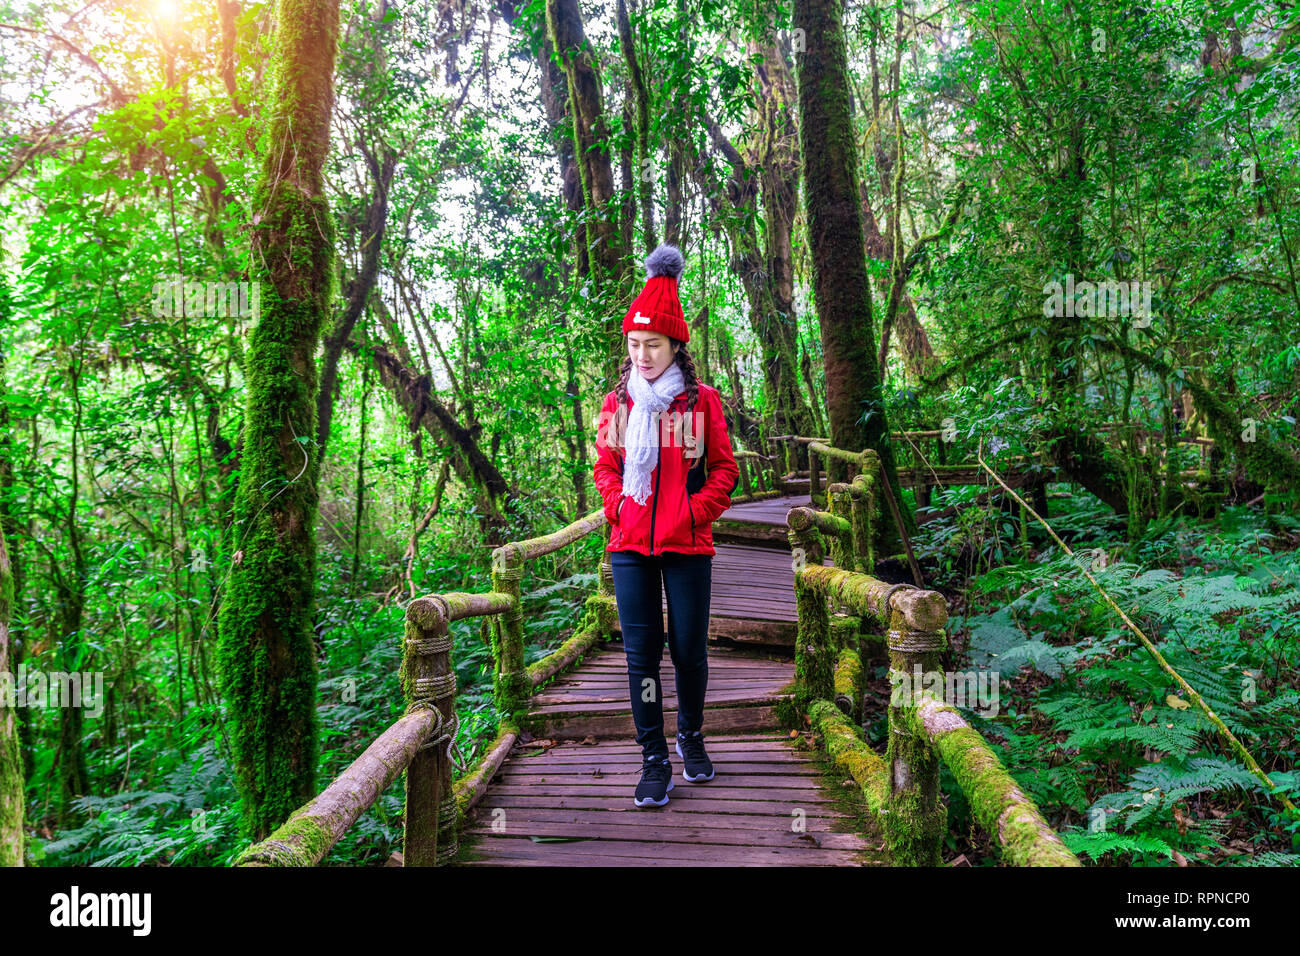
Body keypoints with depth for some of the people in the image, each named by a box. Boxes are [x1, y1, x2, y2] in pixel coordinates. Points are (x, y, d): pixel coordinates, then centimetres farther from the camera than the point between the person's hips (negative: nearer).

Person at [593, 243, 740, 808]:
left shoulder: (701, 401, 0)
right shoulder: (617, 402, 8)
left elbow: (723, 469, 3)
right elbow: (605, 466, 14)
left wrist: (695, 511, -10)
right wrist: (617, 505, -3)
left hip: (687, 544, -1)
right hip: (630, 545, 2)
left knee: (689, 649, 8)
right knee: (641, 654, 3)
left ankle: (691, 736, 34)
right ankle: (654, 761, 15)